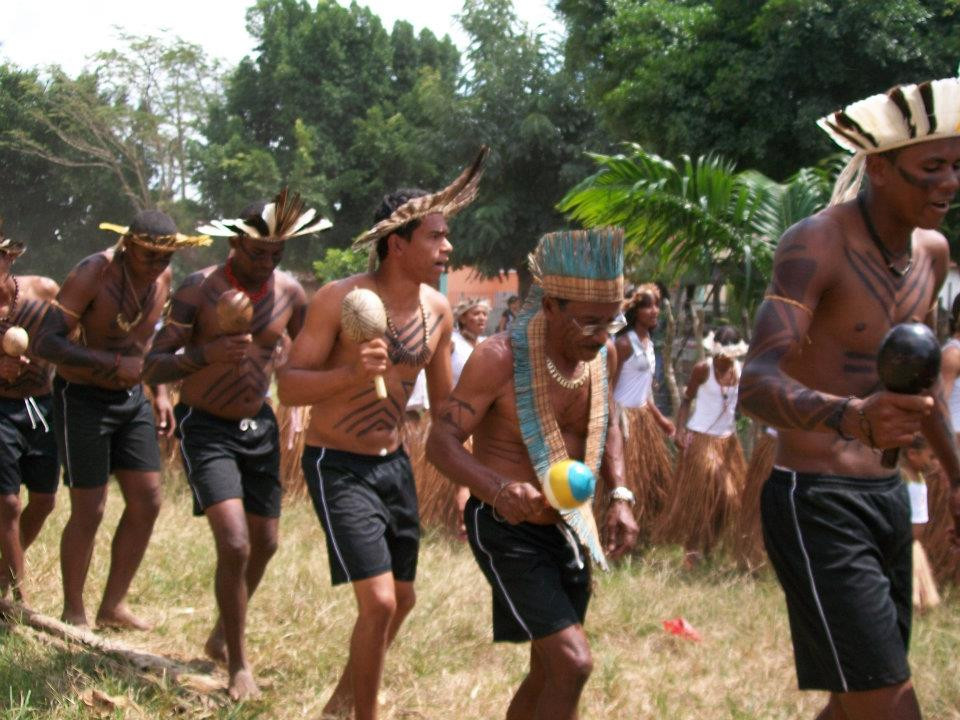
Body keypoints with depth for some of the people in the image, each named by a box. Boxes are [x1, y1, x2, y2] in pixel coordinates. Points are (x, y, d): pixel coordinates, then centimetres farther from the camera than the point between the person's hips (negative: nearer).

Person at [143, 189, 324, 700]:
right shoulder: (198, 290, -17)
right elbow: (154, 367, -19)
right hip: (205, 427, -5)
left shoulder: (289, 293, -5)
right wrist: (205, 355, -36)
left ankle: (221, 636, 38)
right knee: (235, 545, -17)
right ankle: (238, 663, 1)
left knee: (264, 543, 13)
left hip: (259, 426, 5)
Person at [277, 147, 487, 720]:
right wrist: (352, 373, -36)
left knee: (402, 601, 16)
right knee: (378, 603, -16)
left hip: (395, 463, 7)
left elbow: (444, 400, 12)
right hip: (339, 466, -7)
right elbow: (289, 385, -19)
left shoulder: (438, 311, 0)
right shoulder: (340, 300, -19)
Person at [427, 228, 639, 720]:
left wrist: (620, 497, -1)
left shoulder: (603, 355, -3)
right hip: (507, 530, -7)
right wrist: (497, 488, -41)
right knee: (572, 665, -18)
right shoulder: (501, 359, -23)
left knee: (548, 672, 15)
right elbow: (442, 441, -22)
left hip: (568, 529, 7)